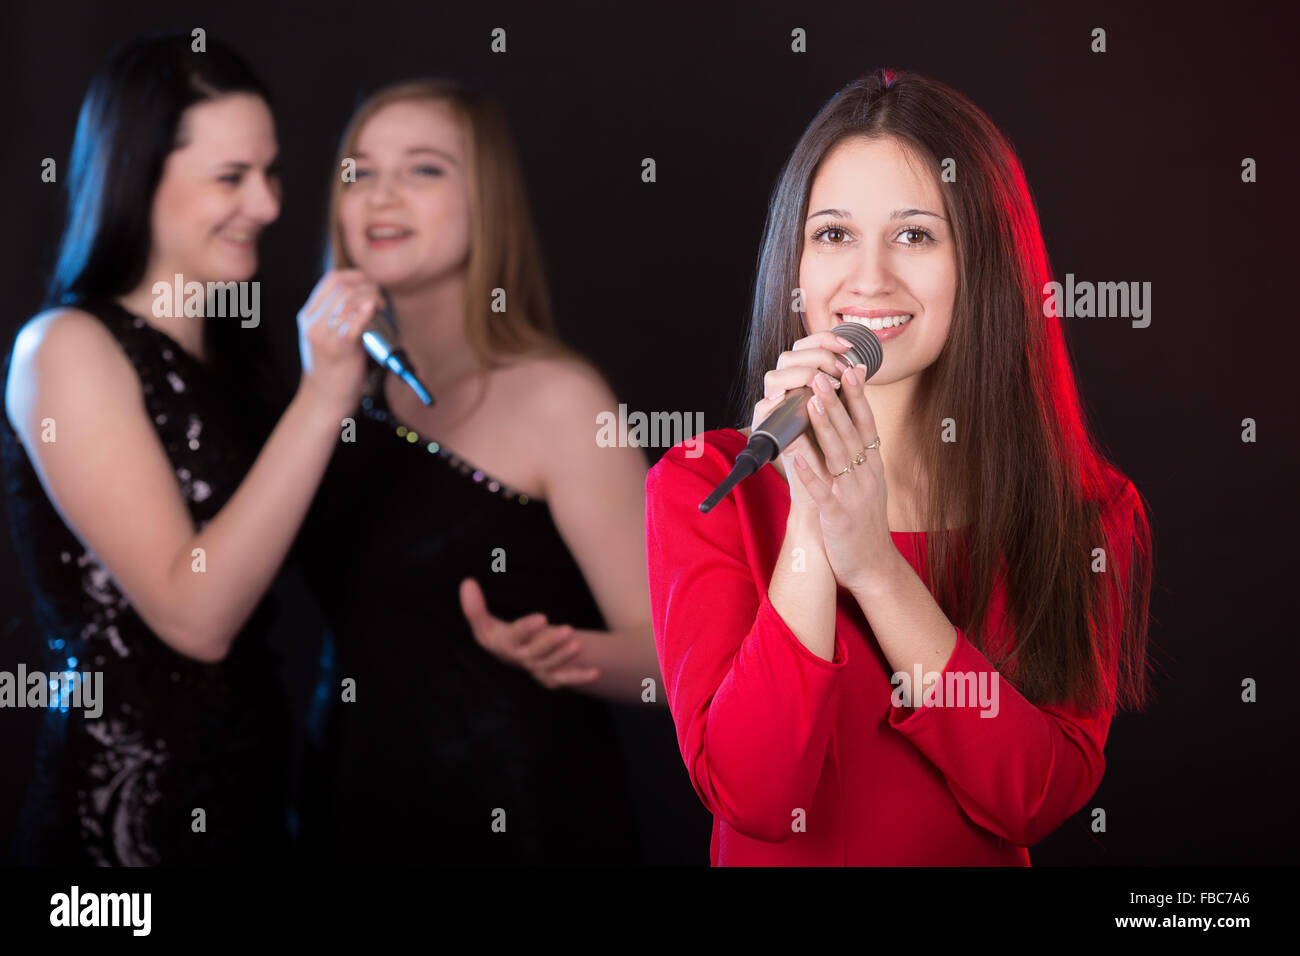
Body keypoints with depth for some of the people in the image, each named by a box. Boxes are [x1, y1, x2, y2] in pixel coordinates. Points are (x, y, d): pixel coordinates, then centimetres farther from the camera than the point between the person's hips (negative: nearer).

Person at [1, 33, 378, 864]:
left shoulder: (218, 353, 10)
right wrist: (322, 400, -22)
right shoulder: (67, 349, -12)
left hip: (253, 779, 7)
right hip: (125, 813, -7)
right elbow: (194, 615, -21)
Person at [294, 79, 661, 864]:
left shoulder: (554, 397, -12)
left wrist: (556, 654, -33)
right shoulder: (357, 391, 5)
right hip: (358, 812, 6)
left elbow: (669, 650, -14)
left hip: (525, 822, -5)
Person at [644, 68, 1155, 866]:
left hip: (984, 860, 1)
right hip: (777, 862, -1)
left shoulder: (1091, 511, -1)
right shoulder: (701, 487, -3)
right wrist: (810, 516, -19)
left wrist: (875, 566, -18)